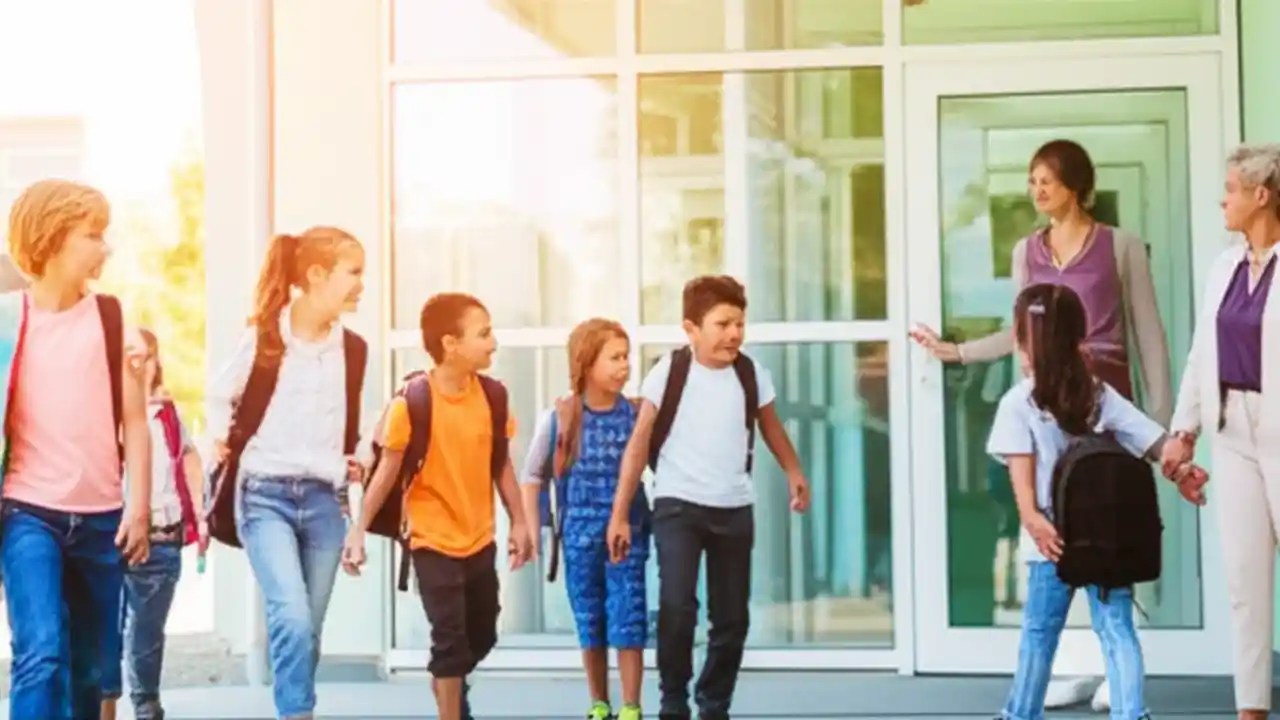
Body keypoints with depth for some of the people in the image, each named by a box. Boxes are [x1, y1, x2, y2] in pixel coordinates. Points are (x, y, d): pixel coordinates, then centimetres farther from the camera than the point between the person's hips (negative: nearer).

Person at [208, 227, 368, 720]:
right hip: (265, 496, -4)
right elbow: (220, 396, 11)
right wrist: (221, 438, -1)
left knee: (308, 629, 6)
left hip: (322, 499, 4)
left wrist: (348, 467, 5)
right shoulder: (263, 336, -5)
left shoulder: (351, 347, 4)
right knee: (292, 619, -20)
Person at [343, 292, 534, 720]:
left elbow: (502, 464, 5)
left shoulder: (492, 395, -4)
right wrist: (359, 530, -13)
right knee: (451, 641, -4)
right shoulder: (412, 402, -18)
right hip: (434, 542, -5)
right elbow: (388, 471, -12)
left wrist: (519, 523, 6)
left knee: (483, 636, 18)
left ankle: (447, 685, 47)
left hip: (480, 540, 5)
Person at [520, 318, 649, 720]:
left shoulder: (637, 414, -4)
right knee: (589, 625, 11)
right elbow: (533, 477, 3)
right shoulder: (559, 418, -4)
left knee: (628, 623, -4)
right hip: (580, 537, 1)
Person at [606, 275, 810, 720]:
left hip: (734, 509, 4)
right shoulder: (668, 373, -10)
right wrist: (620, 514, -8)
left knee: (732, 618, 6)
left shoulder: (751, 374, -1)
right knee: (677, 608, -17)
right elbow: (639, 444, -7)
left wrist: (794, 473, 12)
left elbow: (770, 427, 18)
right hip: (677, 506, -3)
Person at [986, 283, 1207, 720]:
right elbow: (1154, 440, -1)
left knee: (1040, 631, 10)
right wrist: (1180, 471, 1)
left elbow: (1021, 464, -16)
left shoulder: (1018, 403, -7)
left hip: (1053, 537, -3)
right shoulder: (1102, 395, 5)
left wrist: (1032, 518, -24)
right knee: (1116, 628, 4)